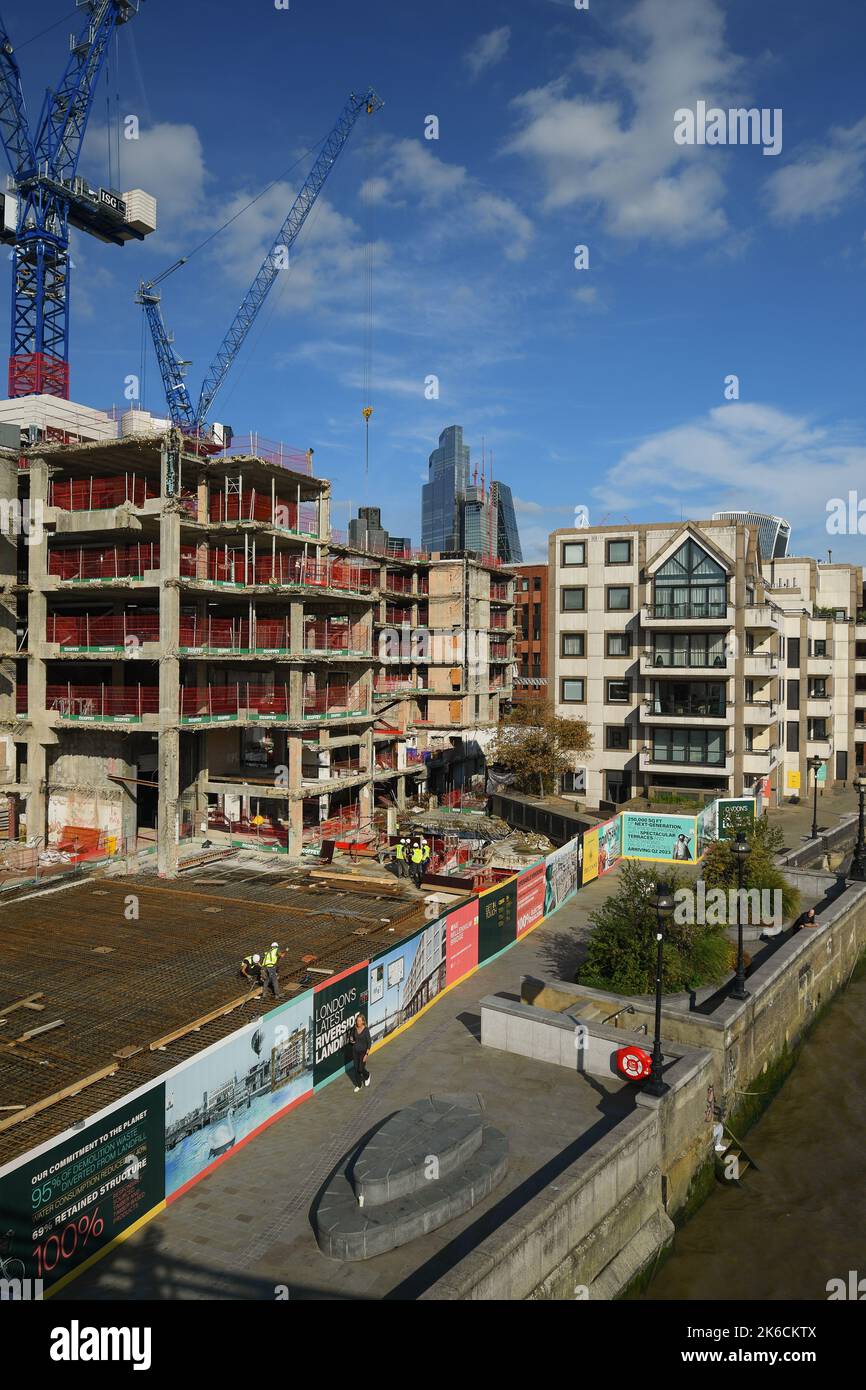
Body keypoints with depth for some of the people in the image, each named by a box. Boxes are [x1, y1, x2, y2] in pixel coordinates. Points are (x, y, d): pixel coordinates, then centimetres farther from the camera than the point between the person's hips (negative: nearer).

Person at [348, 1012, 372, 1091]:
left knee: (361, 1069, -3)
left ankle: (367, 1076, 31)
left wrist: (366, 1054, -18)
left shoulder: (366, 1030, -18)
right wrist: (351, 1040, -4)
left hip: (363, 1051, -4)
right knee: (356, 1069, 8)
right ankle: (358, 1085, 25)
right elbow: (351, 1035, 18)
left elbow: (369, 1043, -15)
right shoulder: (354, 1028, -5)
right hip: (355, 1051, 4)